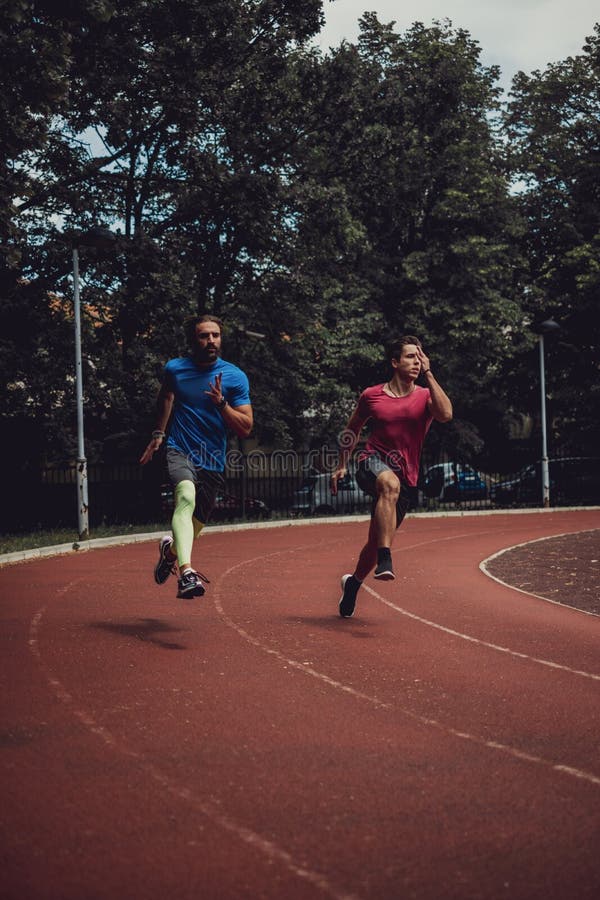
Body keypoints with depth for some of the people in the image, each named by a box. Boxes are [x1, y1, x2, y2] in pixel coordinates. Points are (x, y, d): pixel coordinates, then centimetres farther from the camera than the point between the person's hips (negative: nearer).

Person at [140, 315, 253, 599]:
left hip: (213, 463, 2)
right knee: (186, 497, -33)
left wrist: (221, 403, -19)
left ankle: (169, 548, 49)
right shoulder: (174, 368, 3)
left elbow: (245, 429, -5)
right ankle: (186, 573, -49)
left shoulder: (235, 377, -3)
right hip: (179, 450, -2)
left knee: (194, 527, 10)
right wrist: (158, 433, 27)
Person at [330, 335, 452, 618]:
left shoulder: (425, 396, 2)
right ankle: (384, 560, -46)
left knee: (378, 540, 10)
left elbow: (446, 414, -21)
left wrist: (428, 375, -18)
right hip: (372, 462, -2)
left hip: (405, 476, 2)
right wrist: (341, 465, 16)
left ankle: (353, 583, 40)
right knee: (390, 483, -40)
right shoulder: (371, 396, 4)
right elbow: (352, 430, 20)